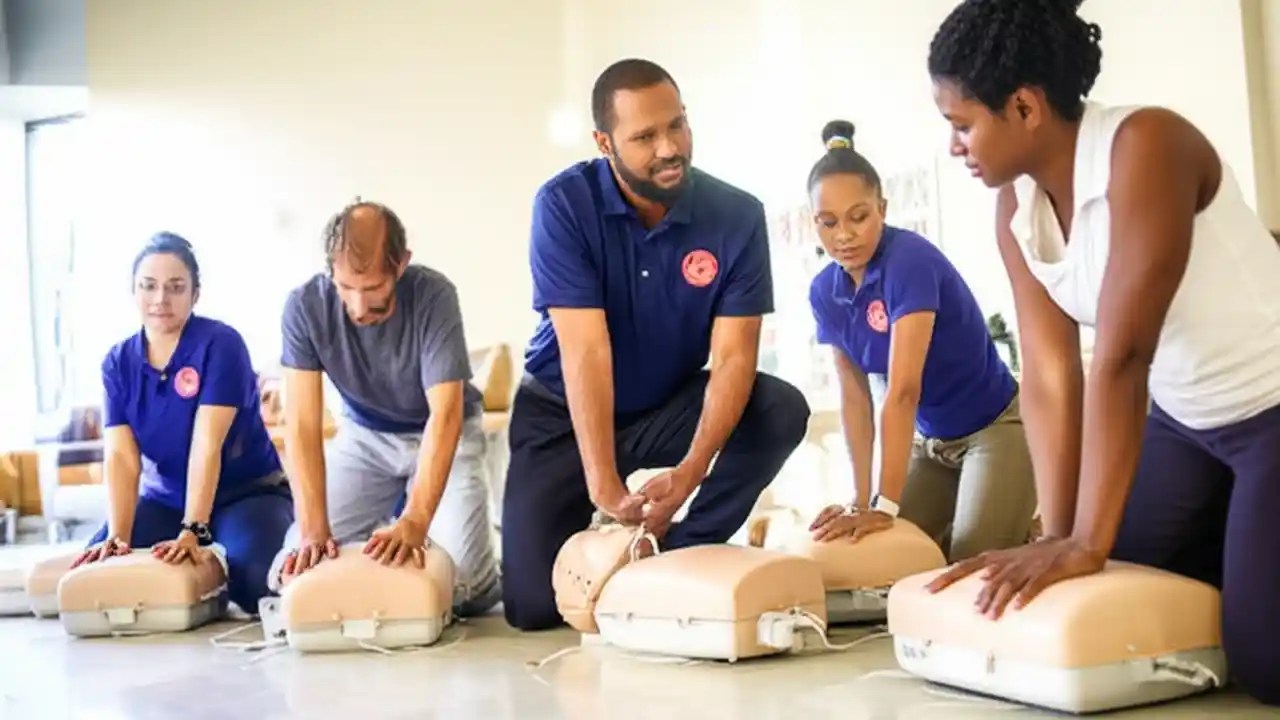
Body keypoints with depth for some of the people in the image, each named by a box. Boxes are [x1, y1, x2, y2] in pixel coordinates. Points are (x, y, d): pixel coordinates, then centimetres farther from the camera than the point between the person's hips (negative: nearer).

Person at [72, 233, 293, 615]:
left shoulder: (219, 344, -17)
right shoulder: (118, 362, -2)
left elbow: (207, 446, -24)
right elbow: (121, 457, -10)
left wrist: (193, 531, -31)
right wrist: (118, 535, -25)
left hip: (248, 494, -5)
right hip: (165, 499, 5)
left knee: (257, 577, -32)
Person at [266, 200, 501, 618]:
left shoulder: (433, 295, -30)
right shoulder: (305, 305, -23)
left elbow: (444, 414, -33)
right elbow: (302, 424, -24)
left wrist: (414, 522, -43)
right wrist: (314, 529, -35)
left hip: (442, 434, -2)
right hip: (364, 436, 3)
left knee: (466, 586, -17)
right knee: (297, 576, -8)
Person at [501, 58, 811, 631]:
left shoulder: (737, 216, -17)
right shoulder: (563, 205, -21)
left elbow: (734, 355, -21)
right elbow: (585, 349, -29)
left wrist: (691, 469, -37)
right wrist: (603, 483, -36)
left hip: (670, 407, 2)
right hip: (564, 413, -2)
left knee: (782, 410, -26)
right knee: (533, 606, -12)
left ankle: (677, 554, -9)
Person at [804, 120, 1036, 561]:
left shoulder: (910, 259, -28)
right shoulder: (824, 292, -6)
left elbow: (902, 392, -33)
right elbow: (854, 396, -4)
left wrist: (886, 506, -35)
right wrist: (862, 500, -10)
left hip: (995, 428, -7)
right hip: (931, 440, 7)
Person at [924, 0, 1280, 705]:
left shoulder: (1144, 146, -27)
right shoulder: (1016, 206, -5)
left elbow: (1121, 357, -32)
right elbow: (1048, 375, -8)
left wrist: (1087, 544, -32)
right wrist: (1057, 537, -14)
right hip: (1184, 418, 7)